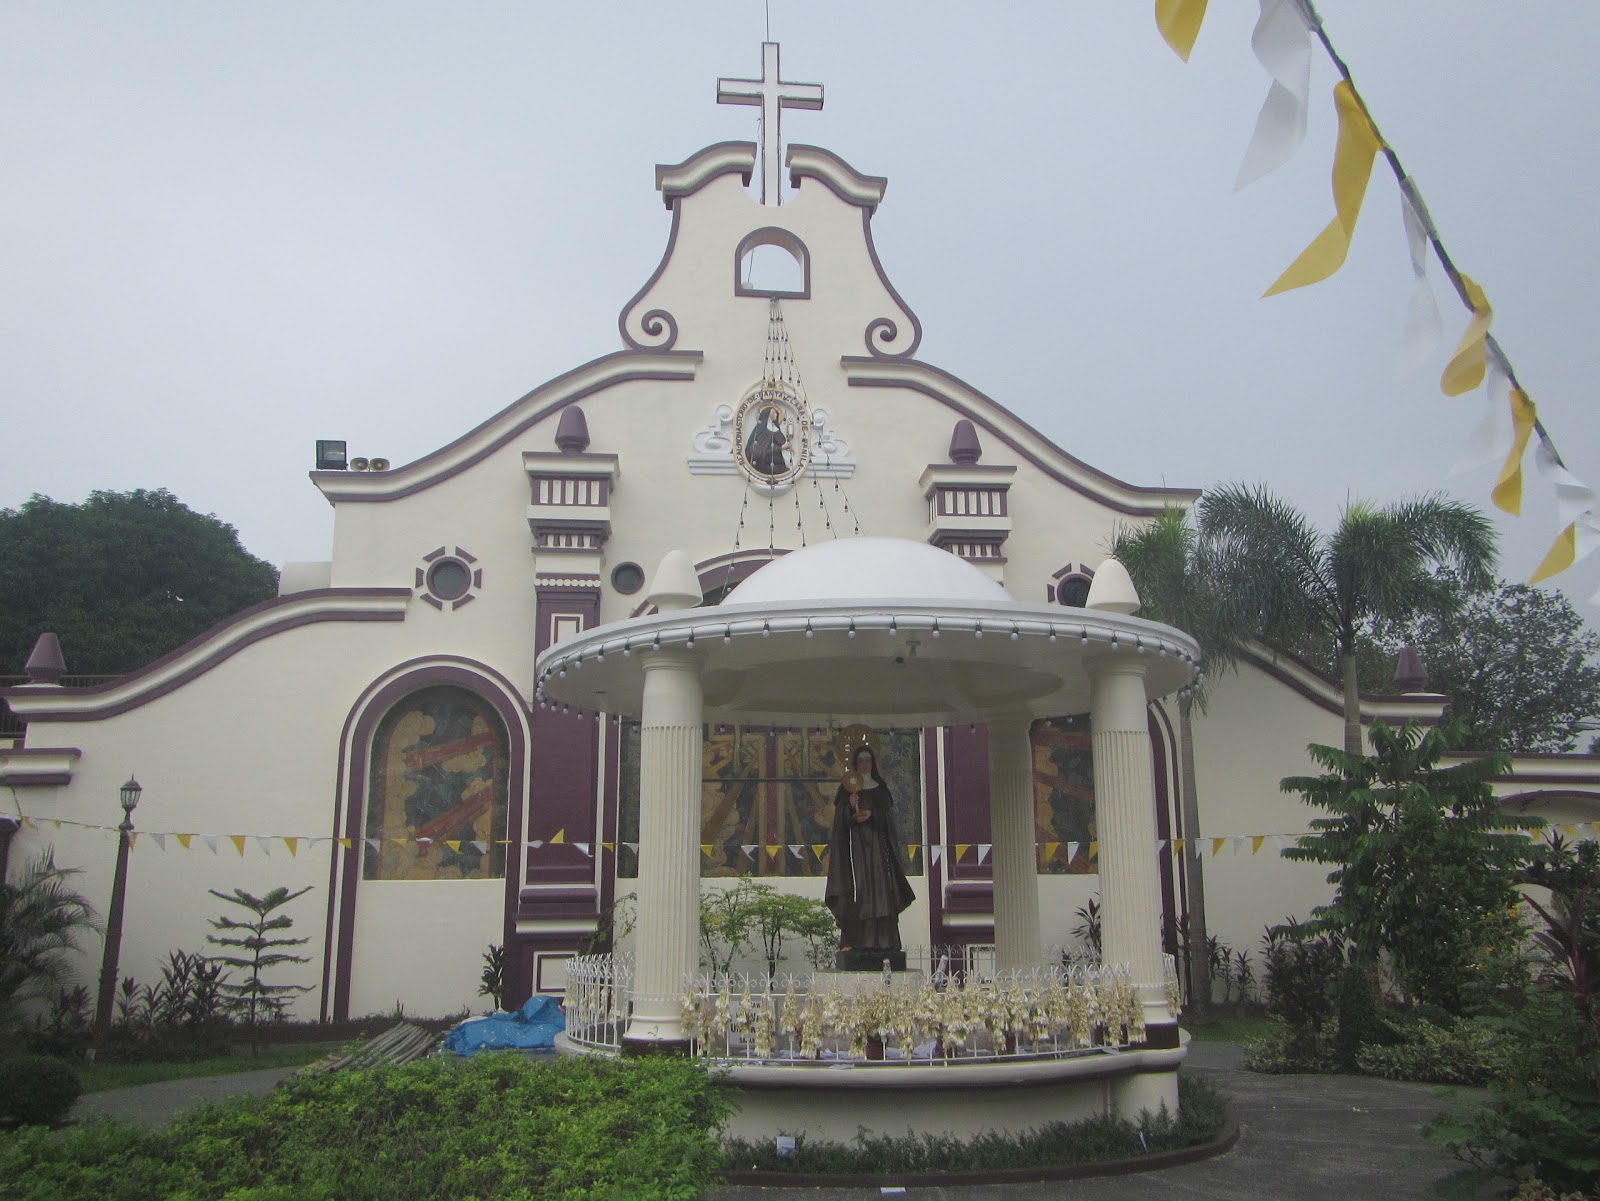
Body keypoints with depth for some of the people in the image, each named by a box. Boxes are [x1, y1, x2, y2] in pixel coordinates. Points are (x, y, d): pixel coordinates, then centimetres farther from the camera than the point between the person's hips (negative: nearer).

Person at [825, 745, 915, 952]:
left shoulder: (881, 788, 14)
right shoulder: (847, 788, 9)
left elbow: (888, 815, 5)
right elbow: (840, 818, 0)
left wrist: (872, 814, -12)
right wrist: (850, 807, -19)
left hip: (877, 843, 2)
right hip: (855, 842, -2)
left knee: (880, 888, -6)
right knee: (855, 887, -11)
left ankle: (881, 939, -6)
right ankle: (850, 941, -14)